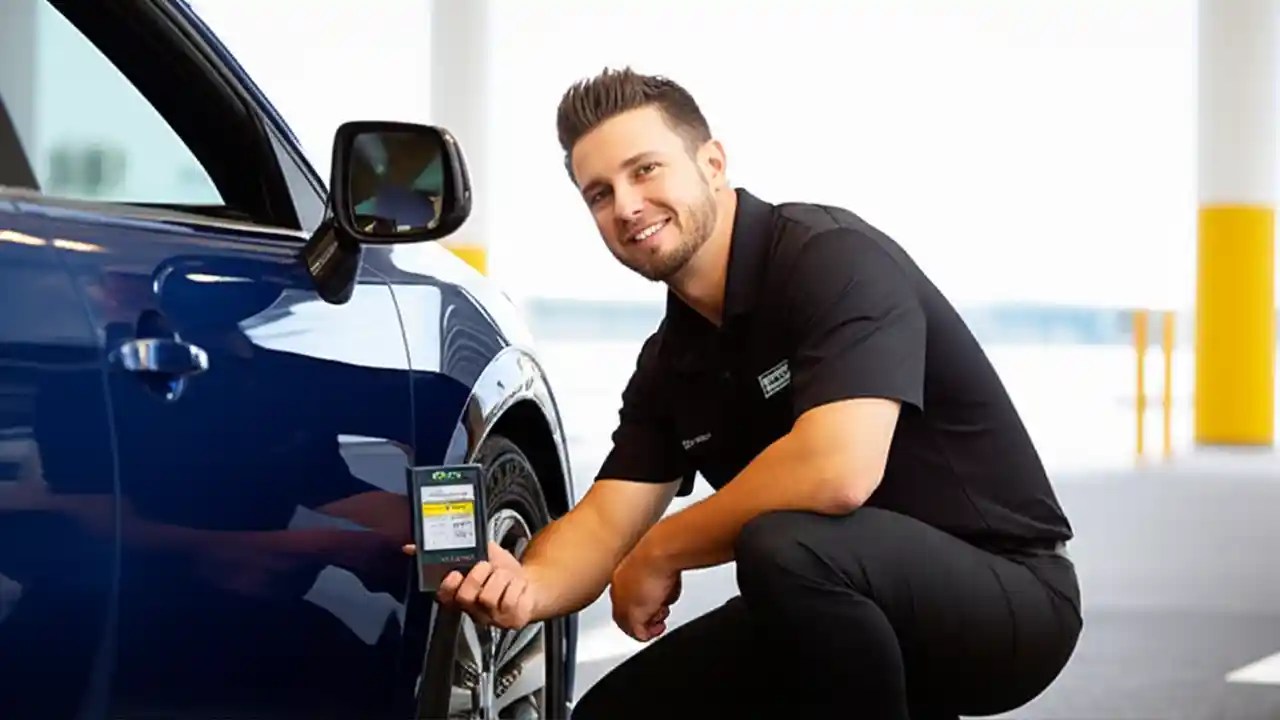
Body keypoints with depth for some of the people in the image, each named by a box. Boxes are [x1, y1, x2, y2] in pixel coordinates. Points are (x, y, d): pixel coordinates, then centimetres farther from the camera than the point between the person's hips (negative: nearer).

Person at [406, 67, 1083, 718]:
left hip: (1008, 594, -8)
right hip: (853, 608, 8)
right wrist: (527, 587, -22)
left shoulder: (835, 260, -20)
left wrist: (659, 555, -18)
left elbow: (837, 471, -33)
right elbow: (603, 520, 2)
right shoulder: (670, 360, 6)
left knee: (784, 545, -36)